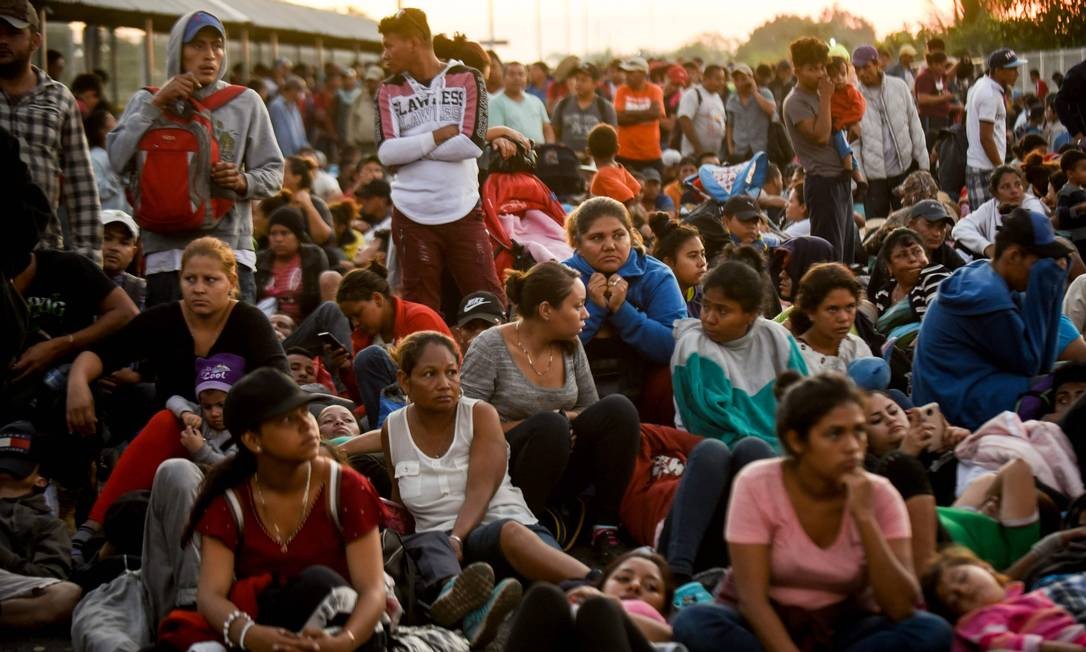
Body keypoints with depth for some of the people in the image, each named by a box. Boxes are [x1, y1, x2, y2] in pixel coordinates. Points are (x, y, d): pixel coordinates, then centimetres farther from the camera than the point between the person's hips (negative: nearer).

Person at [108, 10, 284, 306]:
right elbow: (118, 159, -5)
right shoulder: (146, 101, 12)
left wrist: (243, 182, -10)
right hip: (166, 253, 0)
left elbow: (273, 172, 11)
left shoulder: (245, 102, 12)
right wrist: (157, 104, -7)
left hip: (231, 250, 0)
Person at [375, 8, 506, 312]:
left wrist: (413, 146, -6)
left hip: (463, 212, -2)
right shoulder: (389, 90, 8)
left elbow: (472, 144, -11)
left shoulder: (467, 79, 1)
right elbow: (386, 152, -5)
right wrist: (438, 136, -10)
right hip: (412, 216, 2)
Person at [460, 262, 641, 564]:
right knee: (549, 424, -36)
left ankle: (605, 531, -15)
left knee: (618, 409, -17)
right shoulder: (491, 347, -11)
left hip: (560, 468, 6)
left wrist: (568, 419, -11)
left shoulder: (571, 347, 6)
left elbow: (591, 410, 13)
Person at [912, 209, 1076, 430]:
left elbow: (1041, 358, 4)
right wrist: (1046, 284, -13)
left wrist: (1052, 284, -4)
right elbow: (1030, 364, -12)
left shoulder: (987, 277, 6)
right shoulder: (989, 298, -22)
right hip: (962, 404, -10)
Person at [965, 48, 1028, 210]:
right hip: (986, 168, -10)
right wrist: (1001, 168, -14)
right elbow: (986, 137, -19)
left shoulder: (981, 85, 13)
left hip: (975, 164, 10)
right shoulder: (991, 95, -17)